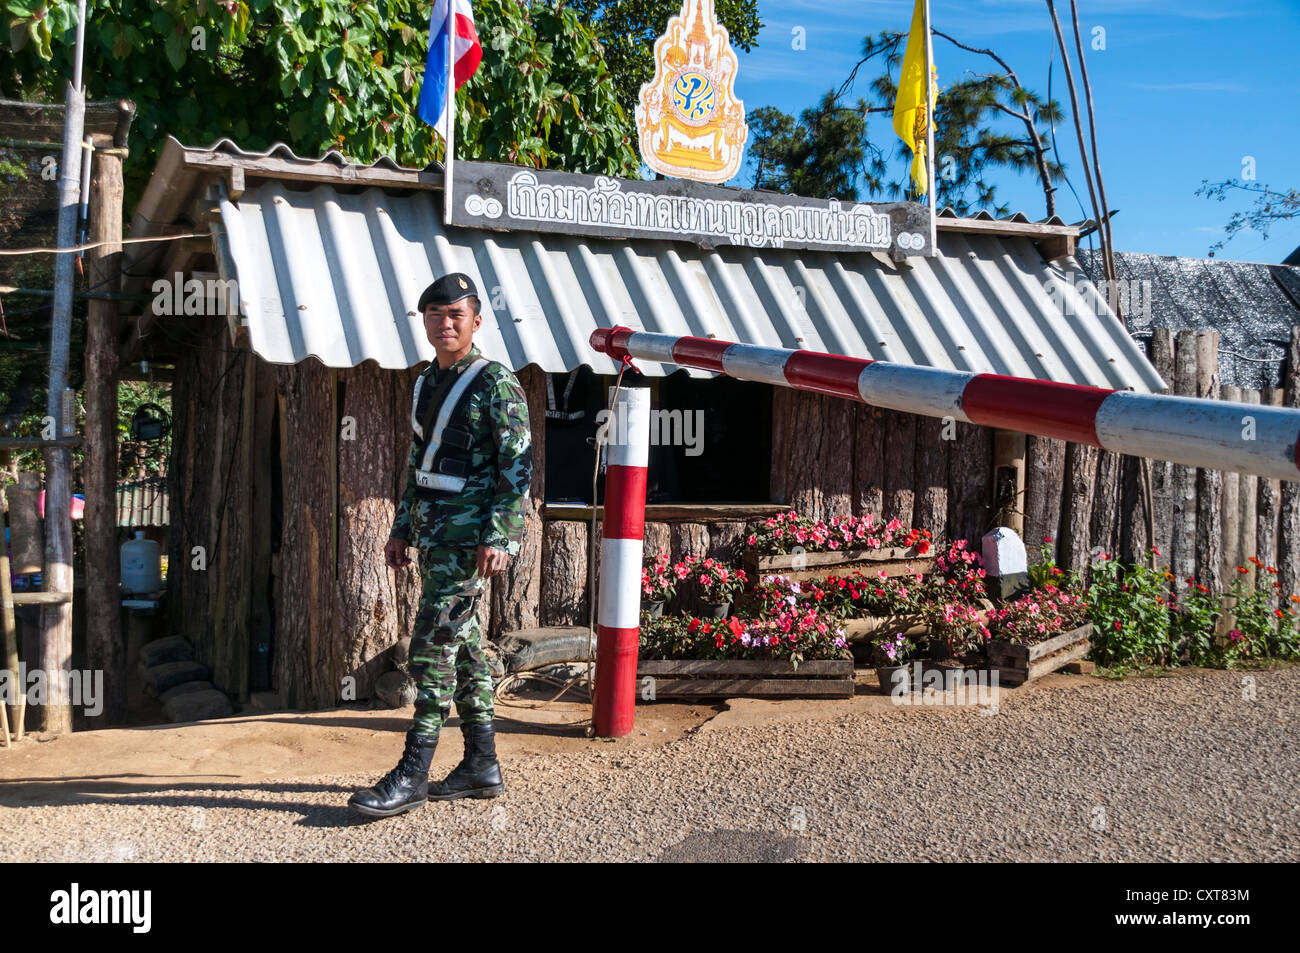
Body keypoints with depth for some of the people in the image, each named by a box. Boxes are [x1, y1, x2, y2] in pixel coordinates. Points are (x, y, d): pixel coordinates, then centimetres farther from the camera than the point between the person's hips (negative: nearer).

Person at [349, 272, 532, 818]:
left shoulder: (496, 383, -9)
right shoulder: (427, 383, 15)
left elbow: (518, 466, -14)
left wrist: (500, 539, -21)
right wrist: (402, 530, 18)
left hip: (470, 533, -8)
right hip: (433, 530, 8)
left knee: (432, 647, -9)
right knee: (462, 646, 11)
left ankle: (412, 776, -1)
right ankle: (482, 767, 19)